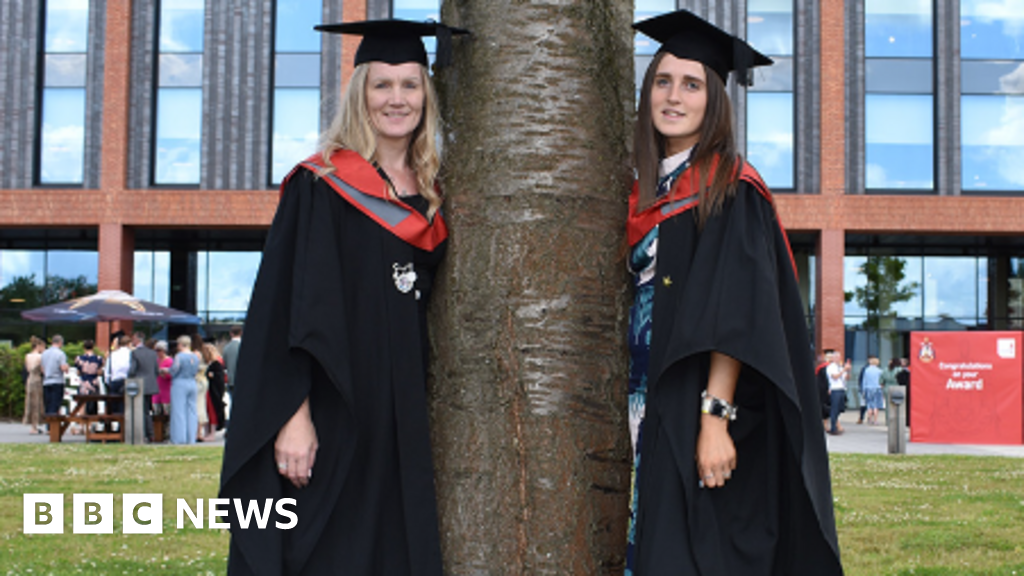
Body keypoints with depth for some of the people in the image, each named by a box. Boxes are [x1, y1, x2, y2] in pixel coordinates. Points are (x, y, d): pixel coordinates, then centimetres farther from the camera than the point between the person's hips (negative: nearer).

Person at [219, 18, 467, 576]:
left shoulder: (431, 199, 12)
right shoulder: (319, 186, -5)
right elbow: (289, 308, -11)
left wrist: (429, 415, 9)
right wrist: (294, 416, -19)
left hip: (404, 420, 5)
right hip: (333, 413, -5)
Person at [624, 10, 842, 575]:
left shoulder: (731, 188, -7)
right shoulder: (646, 193, 13)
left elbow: (736, 316, -16)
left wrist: (715, 418, -23)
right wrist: (634, 415, 8)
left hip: (700, 418, -6)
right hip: (651, 411, 7)